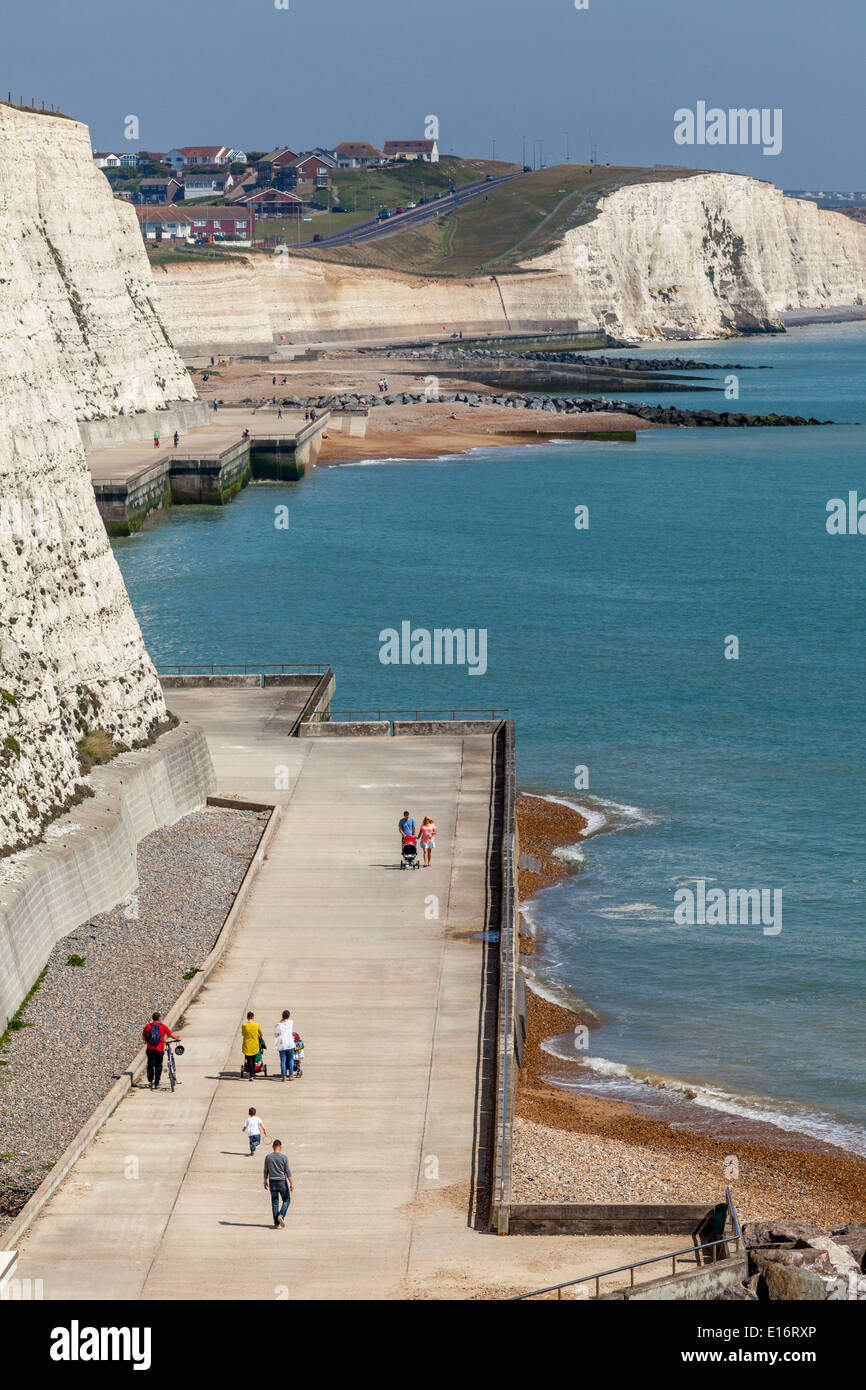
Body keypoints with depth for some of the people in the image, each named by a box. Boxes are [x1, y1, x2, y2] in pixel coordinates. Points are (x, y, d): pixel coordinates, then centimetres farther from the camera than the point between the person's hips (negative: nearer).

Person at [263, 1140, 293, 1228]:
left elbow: (266, 1171, 5)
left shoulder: (268, 1157, 0)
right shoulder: (284, 1157, -8)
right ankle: (281, 1215, -11)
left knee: (274, 1202, 7)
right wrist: (291, 1184, -7)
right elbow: (287, 1171, -9)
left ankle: (276, 1223, 7)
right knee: (286, 1200, 11)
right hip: (282, 1181, -3)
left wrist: (265, 1181, 16)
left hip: (272, 1182, 3)